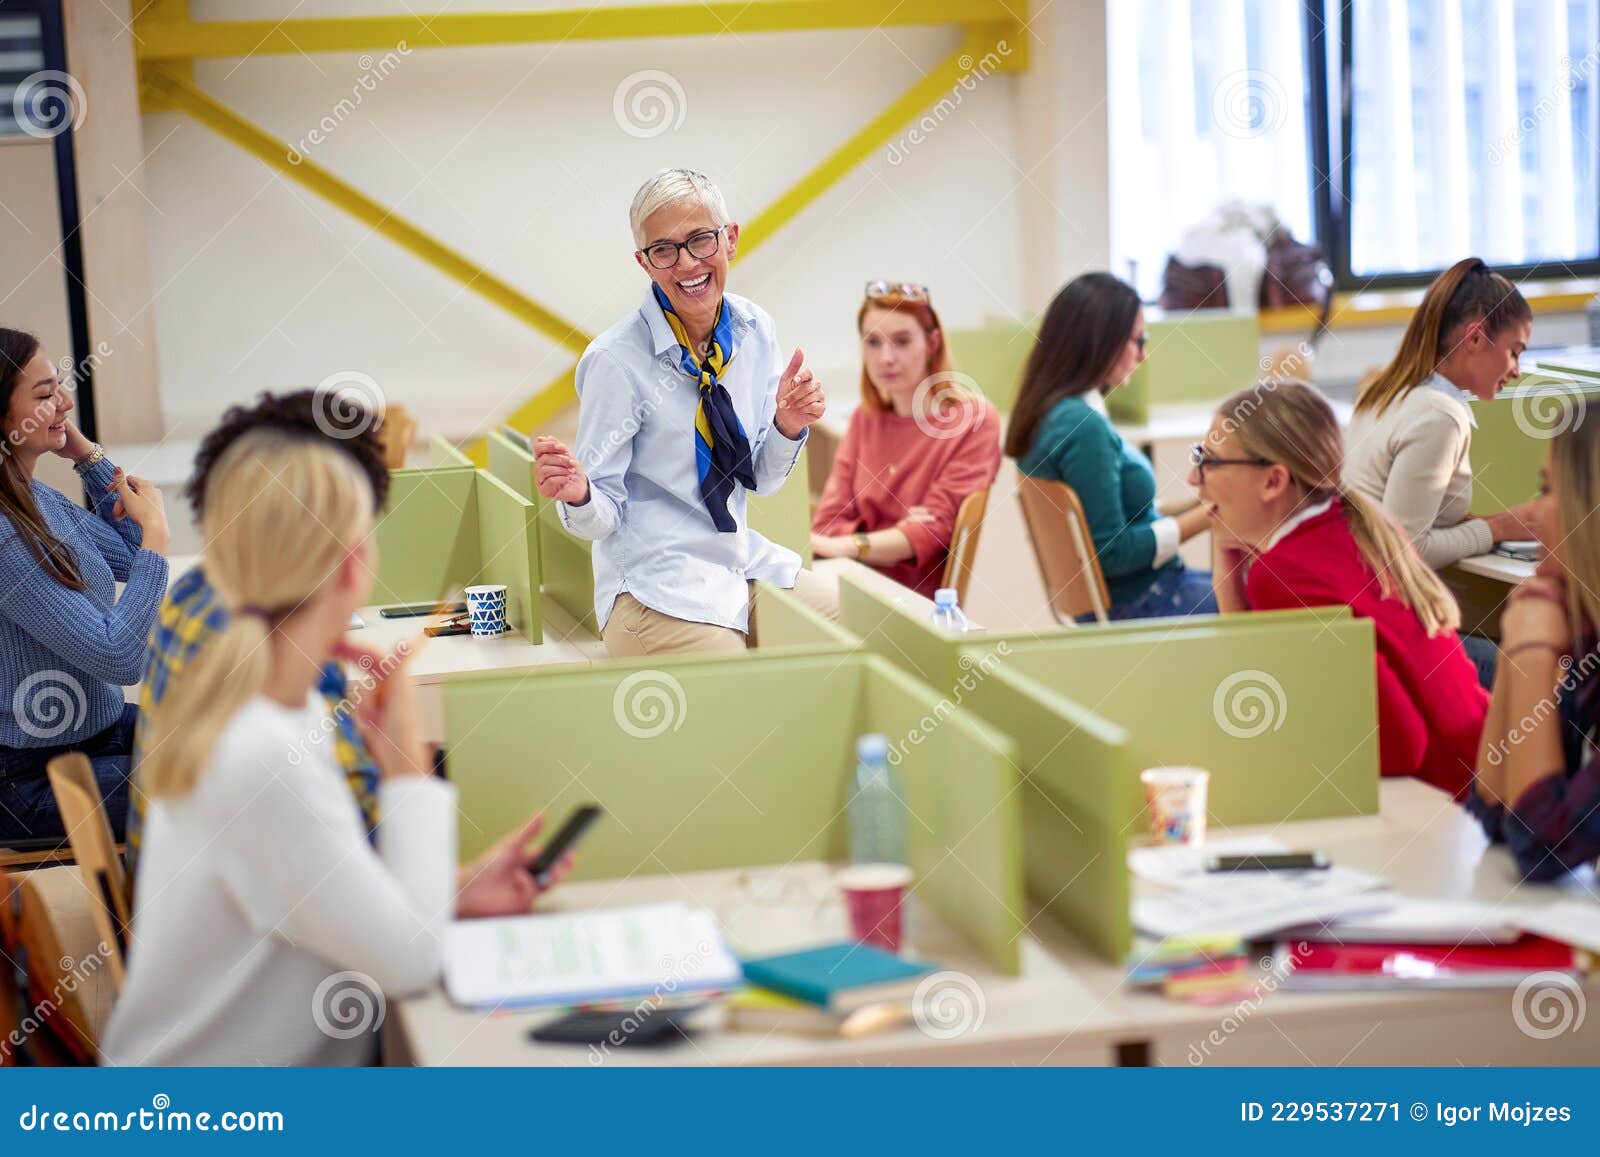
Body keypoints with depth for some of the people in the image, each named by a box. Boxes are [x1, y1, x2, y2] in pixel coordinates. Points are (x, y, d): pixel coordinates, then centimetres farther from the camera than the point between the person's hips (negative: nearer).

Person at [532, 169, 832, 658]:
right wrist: (579, 496, -32)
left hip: (744, 559, 7)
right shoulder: (616, 360, -16)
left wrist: (788, 427, -8)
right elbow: (604, 518, -11)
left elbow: (761, 479, 11)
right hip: (660, 583, -6)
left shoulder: (754, 329, 2)